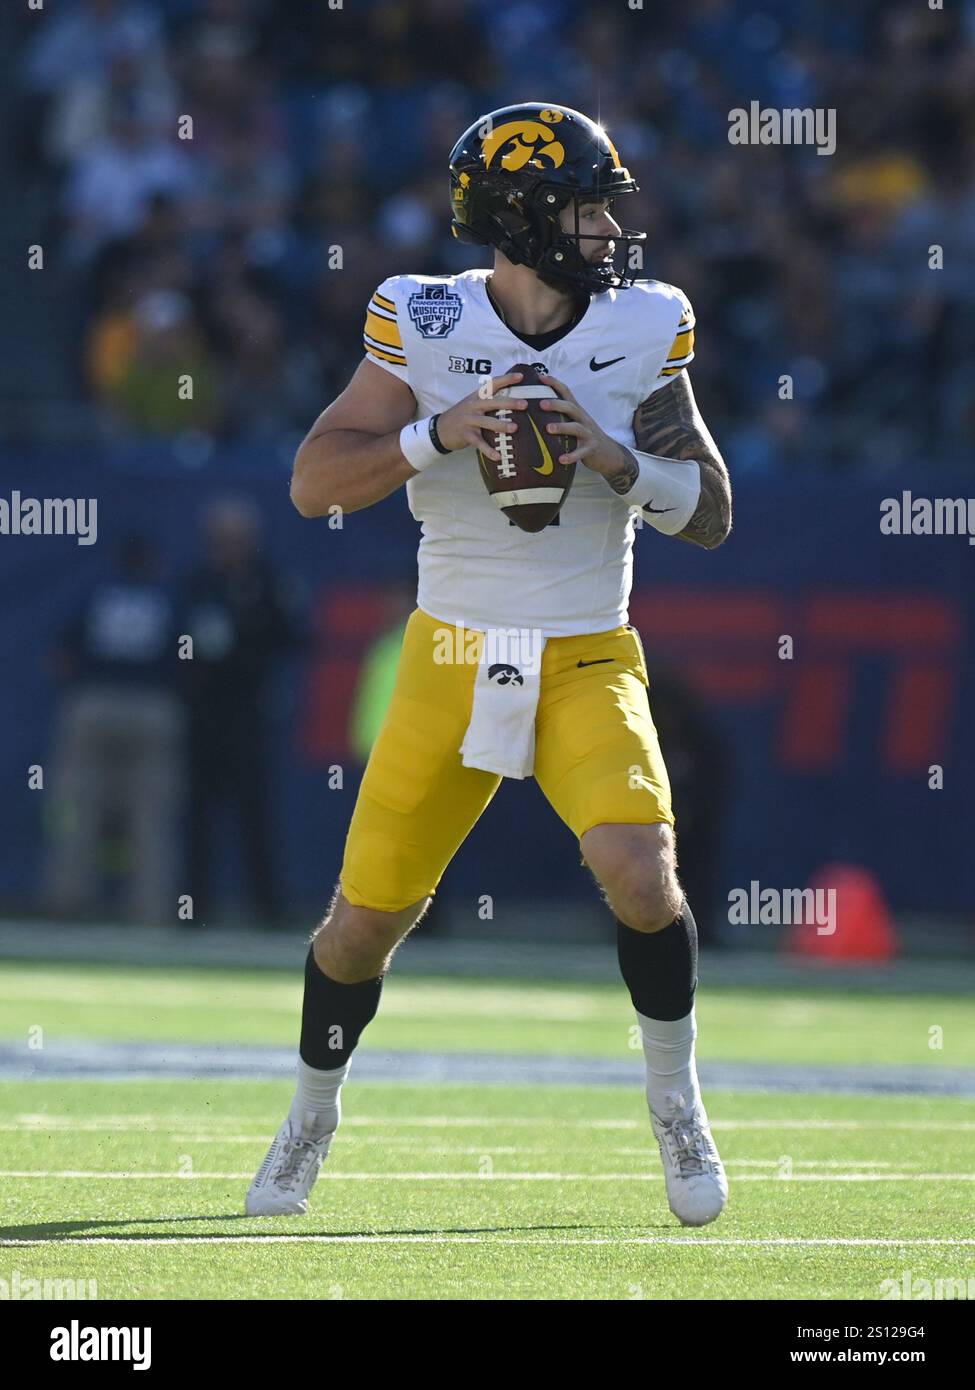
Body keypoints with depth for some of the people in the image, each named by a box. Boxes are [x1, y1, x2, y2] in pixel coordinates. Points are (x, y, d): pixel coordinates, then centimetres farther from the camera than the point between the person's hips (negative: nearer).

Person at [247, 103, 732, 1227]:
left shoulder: (641, 333, -3)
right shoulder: (426, 328, -8)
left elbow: (710, 517, -1)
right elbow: (314, 483, -10)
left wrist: (611, 456, -19)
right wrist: (438, 434, -24)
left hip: (588, 661, 0)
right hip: (450, 658, 0)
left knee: (639, 868, -23)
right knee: (367, 915, 3)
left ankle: (676, 1100, 3)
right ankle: (312, 1114, 31)